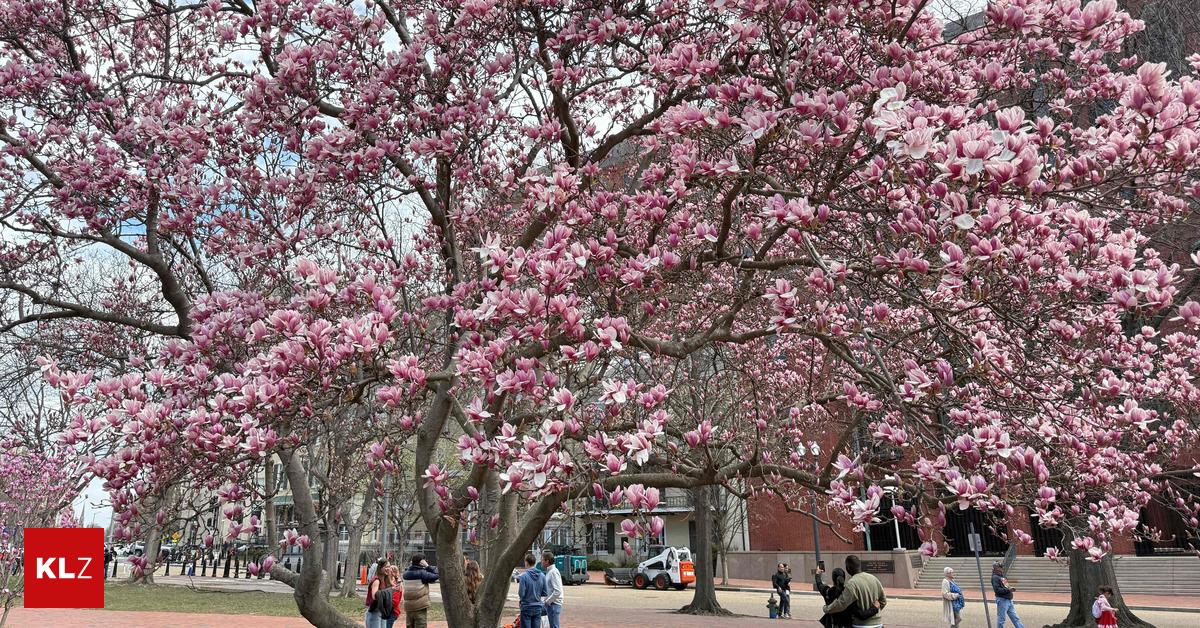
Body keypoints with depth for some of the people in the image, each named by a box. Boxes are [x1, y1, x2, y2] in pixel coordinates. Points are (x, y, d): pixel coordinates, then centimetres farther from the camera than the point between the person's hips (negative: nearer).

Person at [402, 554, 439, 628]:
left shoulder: (406, 574, 6)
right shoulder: (422, 573, -11)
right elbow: (436, 575, -10)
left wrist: (410, 565, 17)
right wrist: (427, 566, -4)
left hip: (408, 607, 6)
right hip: (420, 607, -6)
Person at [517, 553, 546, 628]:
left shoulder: (524, 576, -14)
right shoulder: (542, 576, 0)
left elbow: (521, 594, -15)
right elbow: (544, 593, 4)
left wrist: (518, 584, 1)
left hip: (527, 608, -4)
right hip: (538, 608, 4)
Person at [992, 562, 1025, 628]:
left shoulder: (1002, 576, 16)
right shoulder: (995, 577, -12)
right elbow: (997, 590, -22)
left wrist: (1011, 588, 5)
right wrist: (1008, 589, -25)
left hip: (1009, 600, 10)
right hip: (1002, 600, -9)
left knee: (1015, 618, 11)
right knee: (1001, 619, -1)